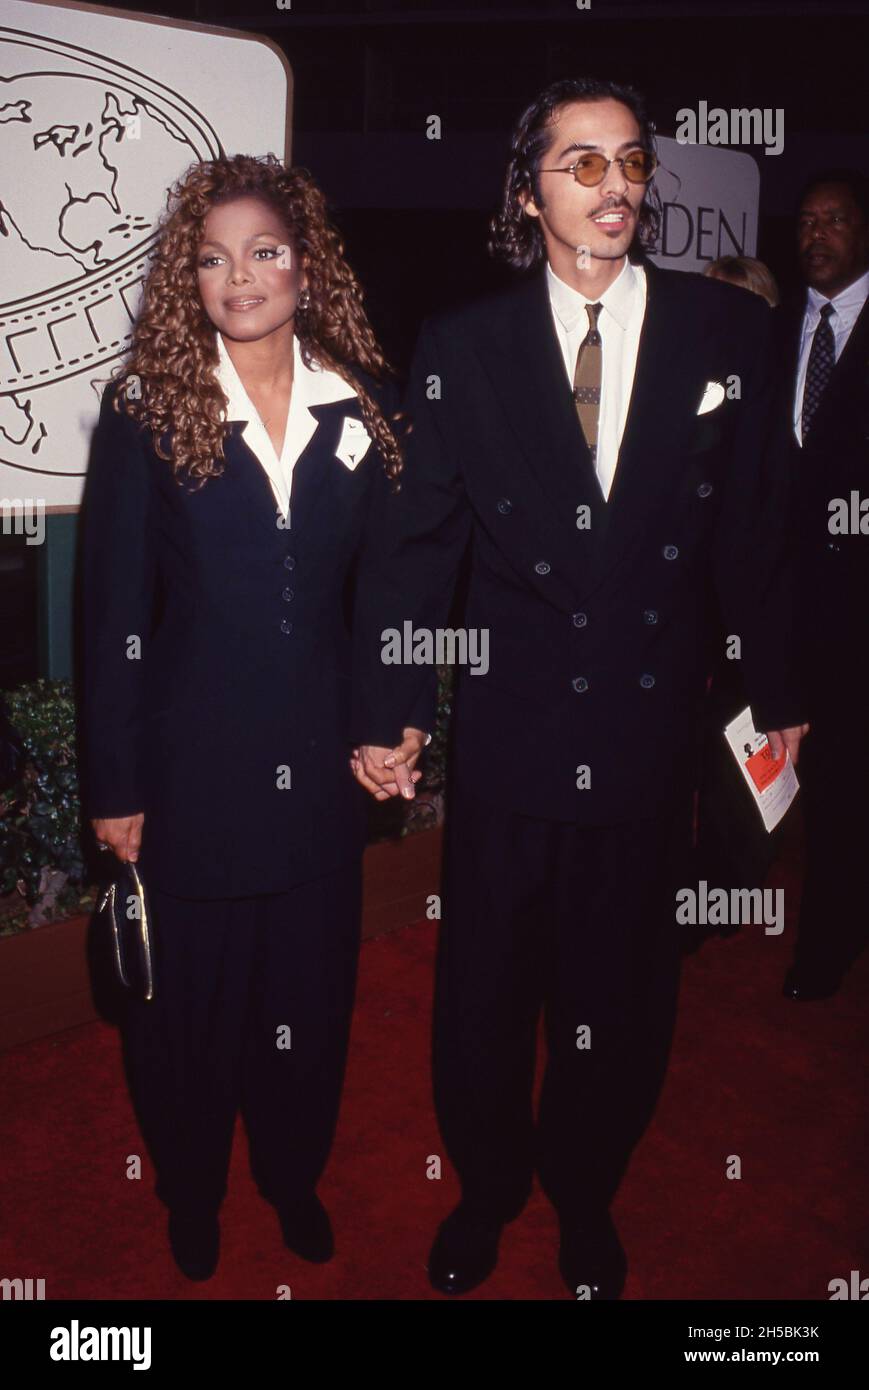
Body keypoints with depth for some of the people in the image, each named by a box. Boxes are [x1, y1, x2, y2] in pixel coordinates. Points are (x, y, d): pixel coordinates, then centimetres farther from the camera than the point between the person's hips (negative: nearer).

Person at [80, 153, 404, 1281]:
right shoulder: (149, 411, -6)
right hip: (194, 764, -2)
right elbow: (114, 609, -6)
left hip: (321, 764, 2)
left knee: (312, 990, 16)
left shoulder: (364, 405, 1)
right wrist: (115, 785, -6)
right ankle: (192, 1196, 41)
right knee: (189, 998, 13)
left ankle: (294, 1177, 43)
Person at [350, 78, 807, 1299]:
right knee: (482, 995, 15)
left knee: (621, 1003, 16)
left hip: (653, 735, 1)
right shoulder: (462, 346, -1)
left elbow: (755, 531, 3)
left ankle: (583, 1199, 43)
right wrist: (387, 712, -6)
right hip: (508, 733, 0)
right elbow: (412, 540, -1)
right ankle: (485, 1193, 43)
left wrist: (776, 693, 8)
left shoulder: (729, 331, 0)